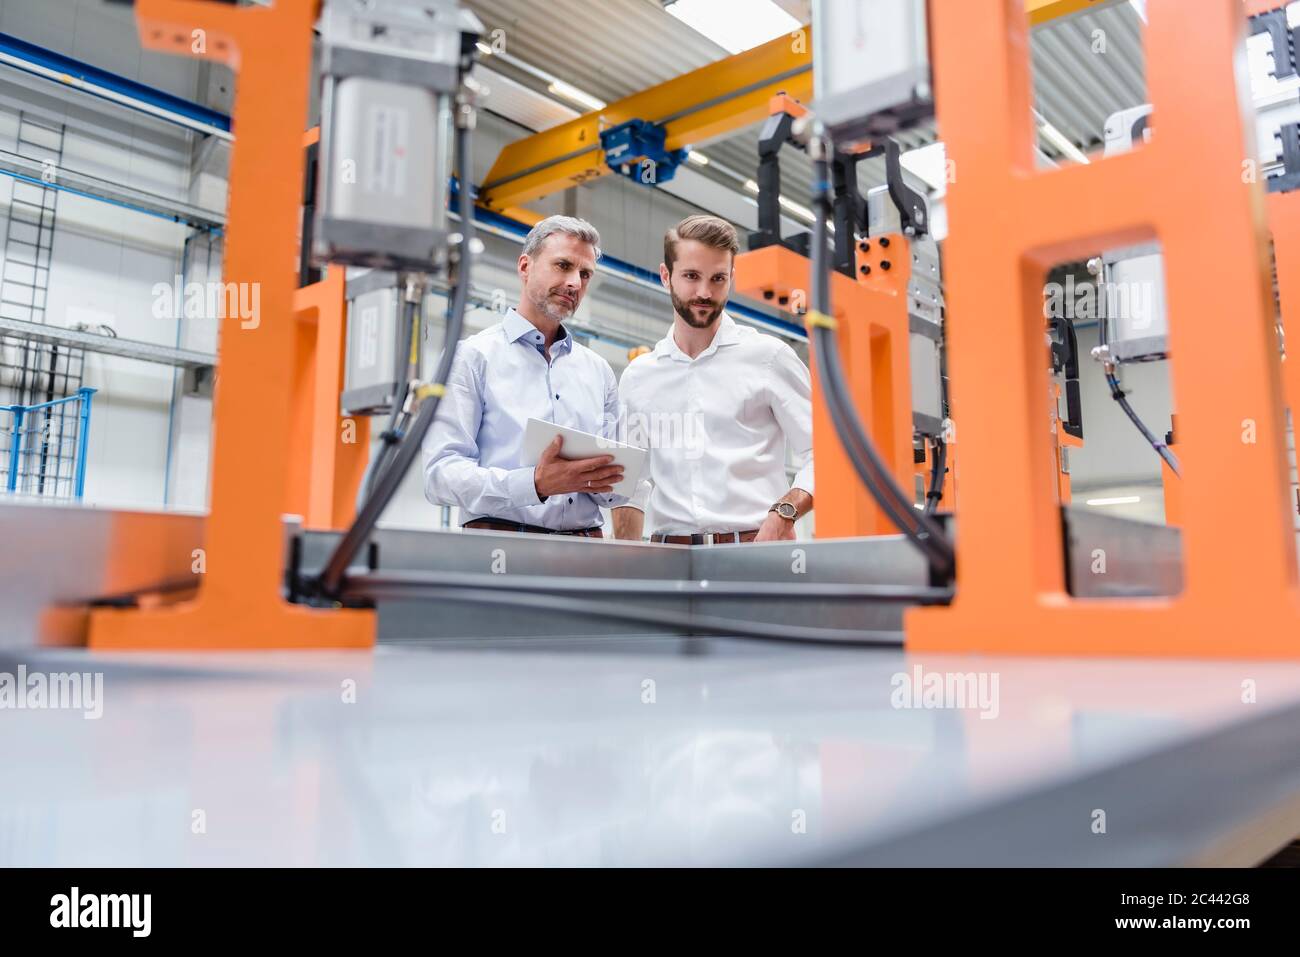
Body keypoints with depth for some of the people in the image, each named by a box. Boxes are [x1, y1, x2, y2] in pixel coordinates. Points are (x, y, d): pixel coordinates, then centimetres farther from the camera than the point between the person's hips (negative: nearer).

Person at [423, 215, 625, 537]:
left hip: (586, 539, 4)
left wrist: (600, 480, -3)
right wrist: (534, 484, -20)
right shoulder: (472, 356, 5)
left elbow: (621, 484, 21)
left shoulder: (599, 371, 20)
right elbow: (441, 473, -6)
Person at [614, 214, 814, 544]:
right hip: (668, 550, 3)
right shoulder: (637, 377, 16)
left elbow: (822, 453, 1)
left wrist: (784, 511, -15)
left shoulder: (769, 356, 6)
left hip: (754, 547, -2)